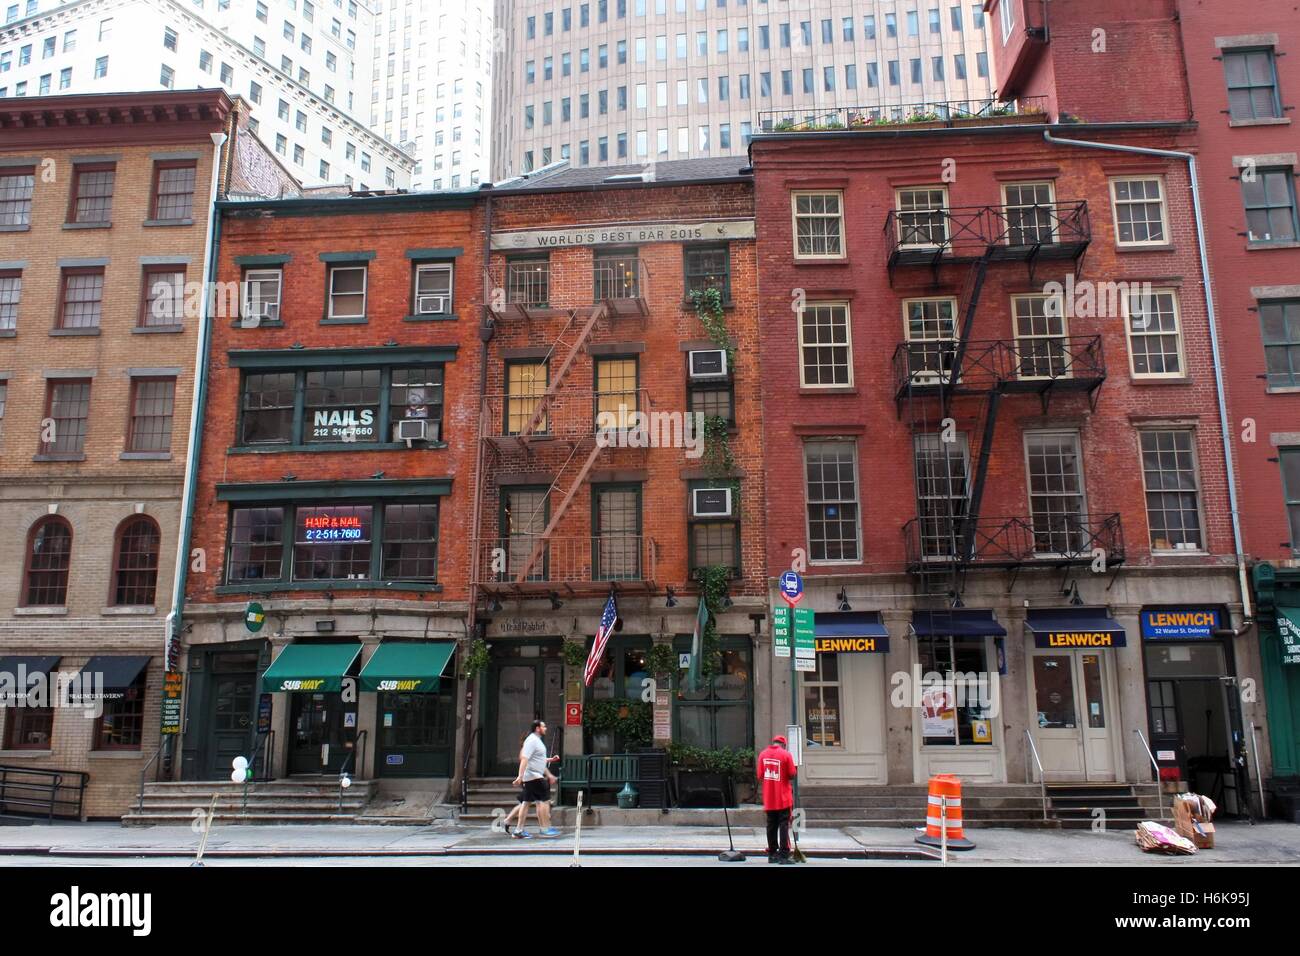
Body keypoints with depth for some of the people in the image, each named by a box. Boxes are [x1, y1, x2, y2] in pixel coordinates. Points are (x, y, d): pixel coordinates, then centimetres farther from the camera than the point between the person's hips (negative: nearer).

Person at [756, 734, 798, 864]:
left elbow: (759, 776, 4)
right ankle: (784, 855, -4)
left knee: (771, 825, 11)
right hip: (783, 798, -4)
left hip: (768, 798, 4)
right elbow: (792, 775, -8)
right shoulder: (786, 754, -10)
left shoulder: (763, 754, 2)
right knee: (784, 825, 0)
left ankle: (772, 854, 15)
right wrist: (795, 769, 13)